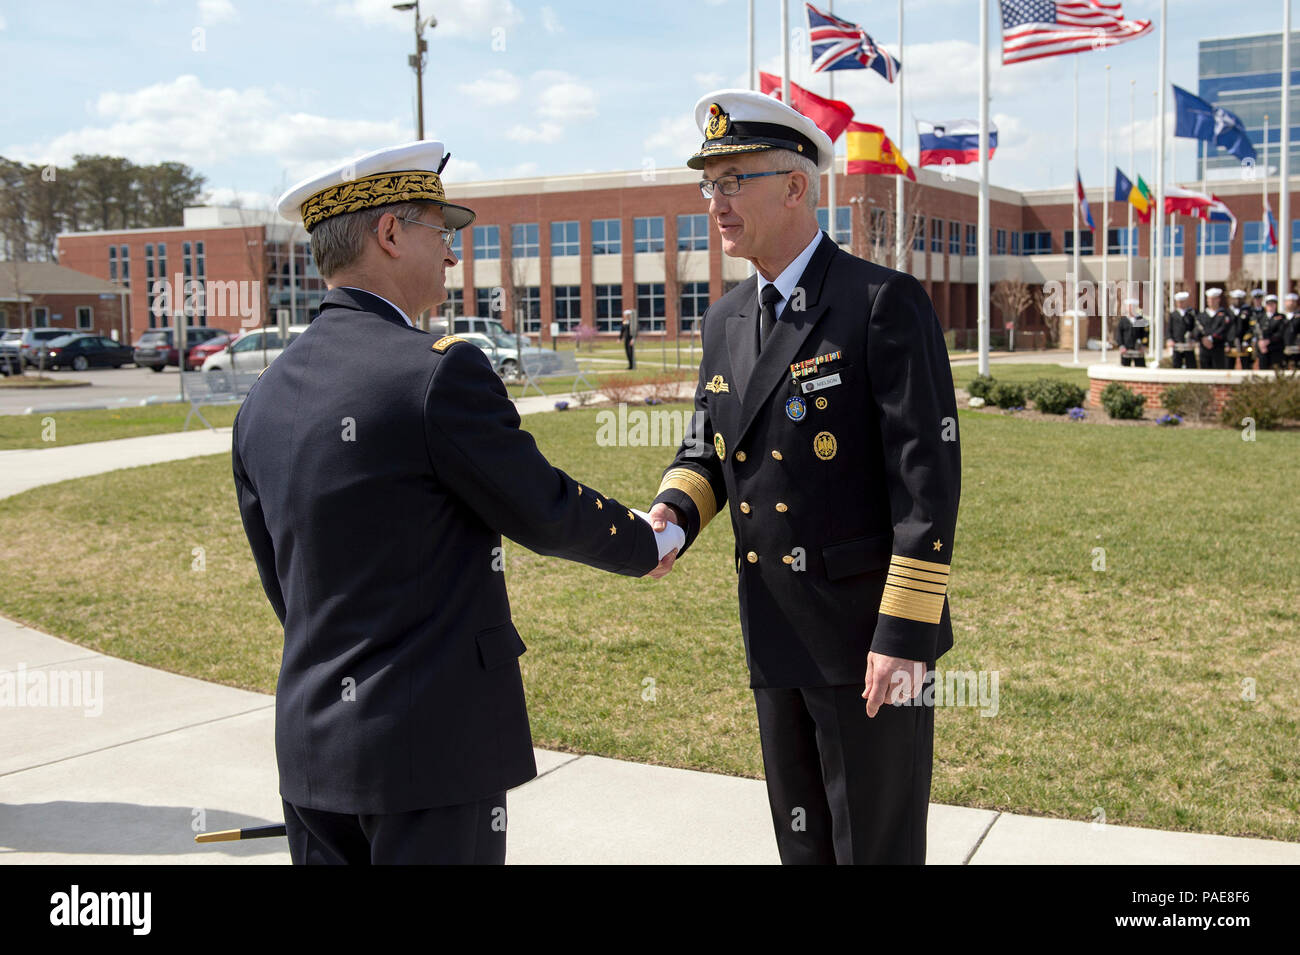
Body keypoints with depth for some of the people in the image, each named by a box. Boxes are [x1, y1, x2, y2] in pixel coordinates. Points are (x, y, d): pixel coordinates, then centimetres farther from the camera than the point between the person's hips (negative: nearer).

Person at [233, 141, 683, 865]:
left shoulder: (263, 400, 6)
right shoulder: (439, 371, -17)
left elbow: (285, 589, 13)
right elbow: (545, 511, -7)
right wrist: (647, 545, 12)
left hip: (311, 747, 7)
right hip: (433, 740, -7)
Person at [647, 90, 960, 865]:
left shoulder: (885, 303, -14)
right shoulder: (726, 321, 9)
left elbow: (928, 477, -17)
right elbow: (707, 448, 18)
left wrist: (905, 634, -20)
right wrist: (674, 512, -5)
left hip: (870, 636, -7)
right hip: (775, 639, 7)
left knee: (877, 845, 7)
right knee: (802, 844, 20)